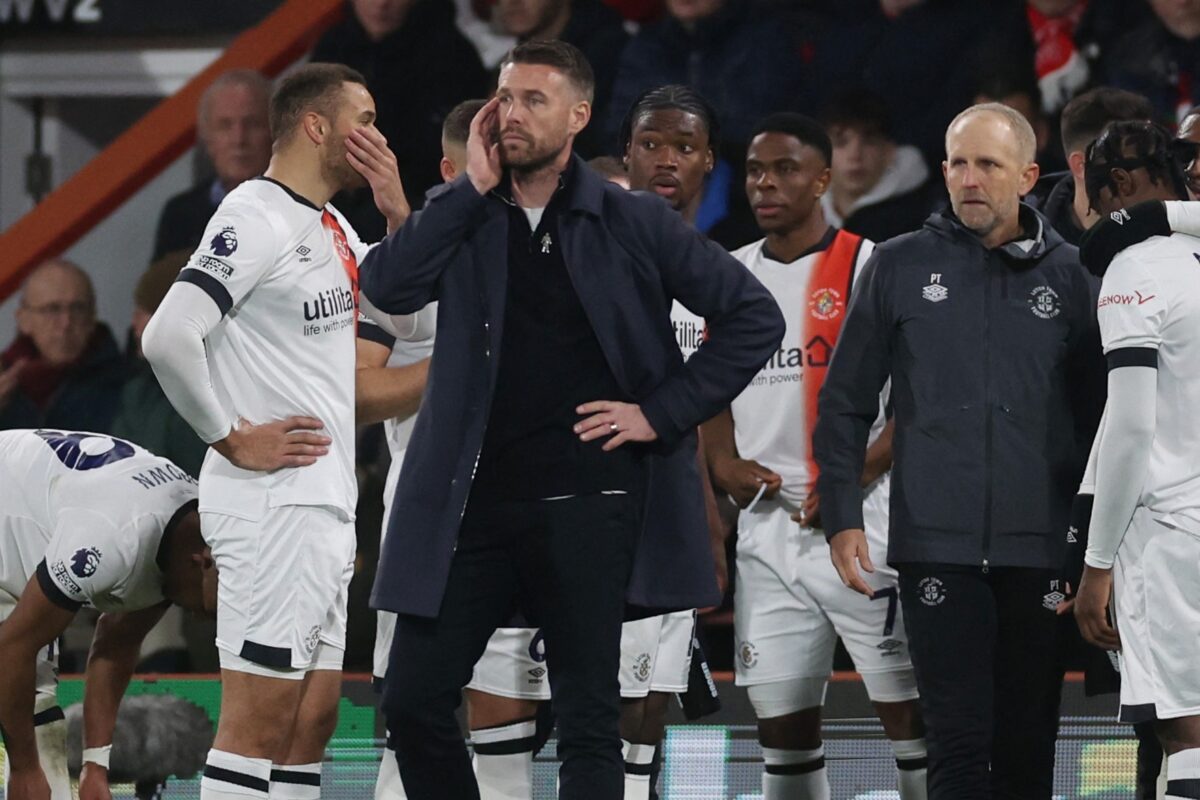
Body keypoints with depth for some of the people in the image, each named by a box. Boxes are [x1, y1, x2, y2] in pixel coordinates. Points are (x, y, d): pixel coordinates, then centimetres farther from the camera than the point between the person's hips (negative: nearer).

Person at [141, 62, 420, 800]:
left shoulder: (333, 227, 15)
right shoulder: (256, 220, -14)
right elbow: (168, 337, -23)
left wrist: (397, 212, 8)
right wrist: (233, 441, -15)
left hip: (327, 506, 10)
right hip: (272, 505, -10)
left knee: (312, 723, 11)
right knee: (259, 723, -10)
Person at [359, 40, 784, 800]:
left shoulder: (632, 223, 2)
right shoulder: (463, 218, 9)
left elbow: (754, 316, 2)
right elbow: (386, 285, -10)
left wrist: (665, 411, -4)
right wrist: (475, 187, -9)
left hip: (587, 502, -3)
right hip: (475, 501, 3)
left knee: (588, 720, 0)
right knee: (414, 700, 1)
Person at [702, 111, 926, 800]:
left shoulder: (869, 267, -5)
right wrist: (724, 460, 3)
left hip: (863, 521, -6)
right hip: (768, 527, 6)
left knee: (908, 710, -5)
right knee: (783, 724, 6)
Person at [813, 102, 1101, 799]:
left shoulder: (1071, 276, 7)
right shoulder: (901, 268, 6)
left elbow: (1099, 417, 10)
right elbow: (844, 405, 9)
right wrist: (842, 518, 1)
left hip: (1040, 551, 1)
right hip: (937, 547, -1)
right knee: (960, 740, -8)